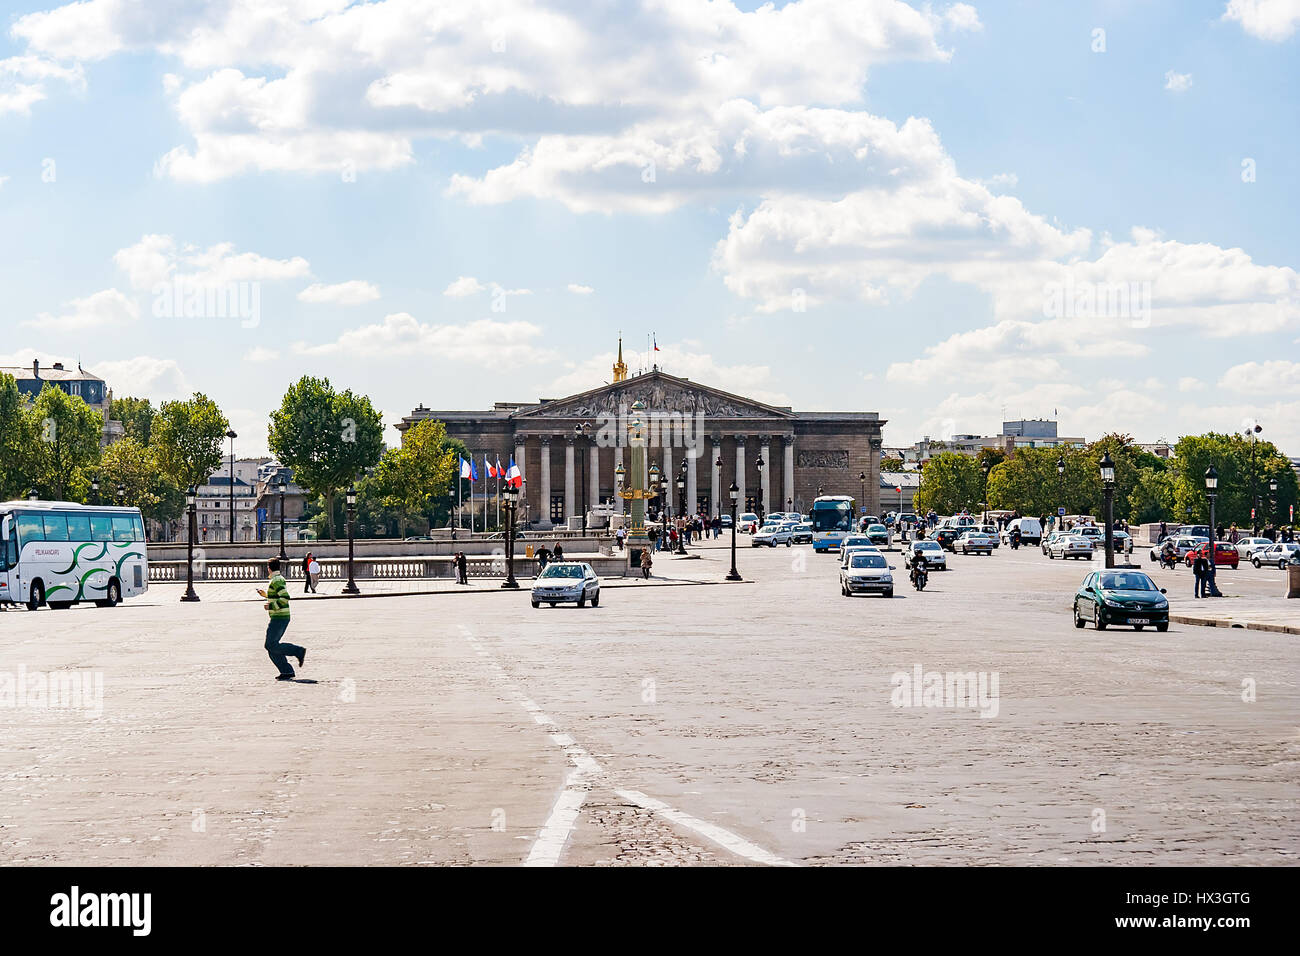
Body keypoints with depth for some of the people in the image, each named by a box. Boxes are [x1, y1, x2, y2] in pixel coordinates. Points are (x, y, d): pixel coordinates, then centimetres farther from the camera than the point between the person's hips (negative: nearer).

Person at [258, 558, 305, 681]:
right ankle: (287, 672, 2)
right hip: (282, 617, 10)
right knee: (271, 646, 7)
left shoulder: (276, 581, -15)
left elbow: (285, 598, -25)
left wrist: (271, 606, -19)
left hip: (279, 618, -10)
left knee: (270, 645, -10)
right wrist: (264, 594, 29)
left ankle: (299, 652, -7)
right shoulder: (280, 579, 16)